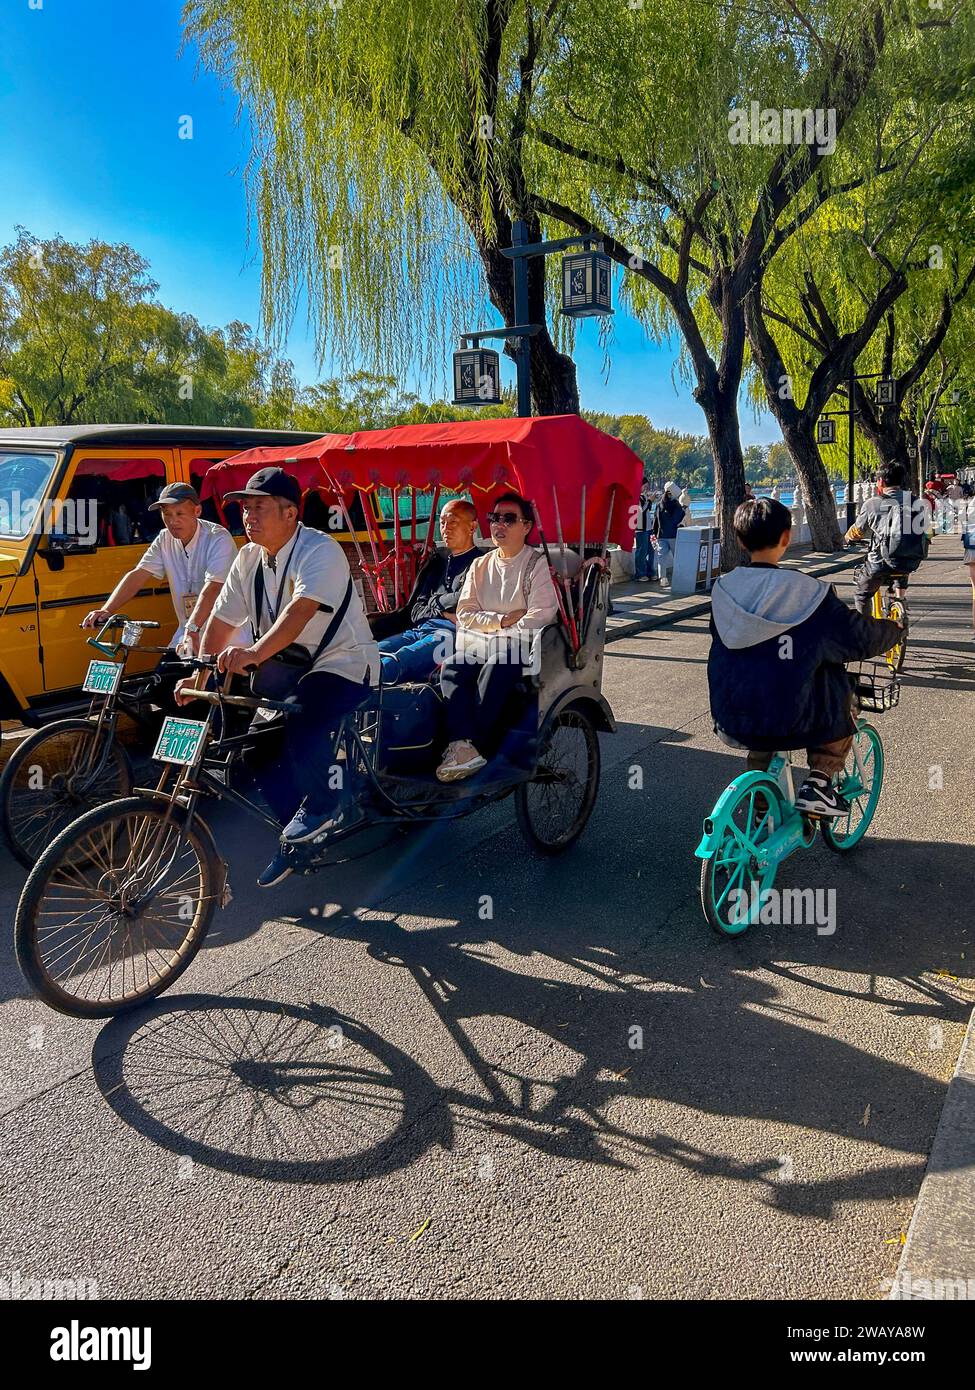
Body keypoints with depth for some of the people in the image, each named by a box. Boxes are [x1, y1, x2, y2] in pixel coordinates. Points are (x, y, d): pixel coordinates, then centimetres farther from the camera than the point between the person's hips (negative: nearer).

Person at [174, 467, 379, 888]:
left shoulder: (320, 551, -21)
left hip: (344, 663, -8)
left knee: (302, 720, -34)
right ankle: (296, 841, 17)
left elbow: (302, 609, -38)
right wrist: (198, 674, 3)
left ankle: (323, 806, -6)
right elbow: (221, 619, 8)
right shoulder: (248, 559, 3)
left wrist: (255, 653, -52)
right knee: (261, 744, -1)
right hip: (291, 665, 8)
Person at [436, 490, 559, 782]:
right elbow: (464, 614, 10)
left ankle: (467, 747, -38)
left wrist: (500, 639, -17)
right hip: (482, 645, 5)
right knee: (451, 668, -27)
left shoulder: (537, 563, 3)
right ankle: (465, 747, -42)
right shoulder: (480, 565, 19)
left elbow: (541, 616, -10)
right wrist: (503, 620, -5)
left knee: (494, 668, -37)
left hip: (523, 644, -4)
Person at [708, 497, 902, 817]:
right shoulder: (806, 592, -14)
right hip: (790, 724, -4)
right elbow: (860, 638, -7)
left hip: (731, 723, 5)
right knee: (840, 694, 22)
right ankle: (819, 784, 13)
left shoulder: (722, 590, -1)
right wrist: (893, 629, 15)